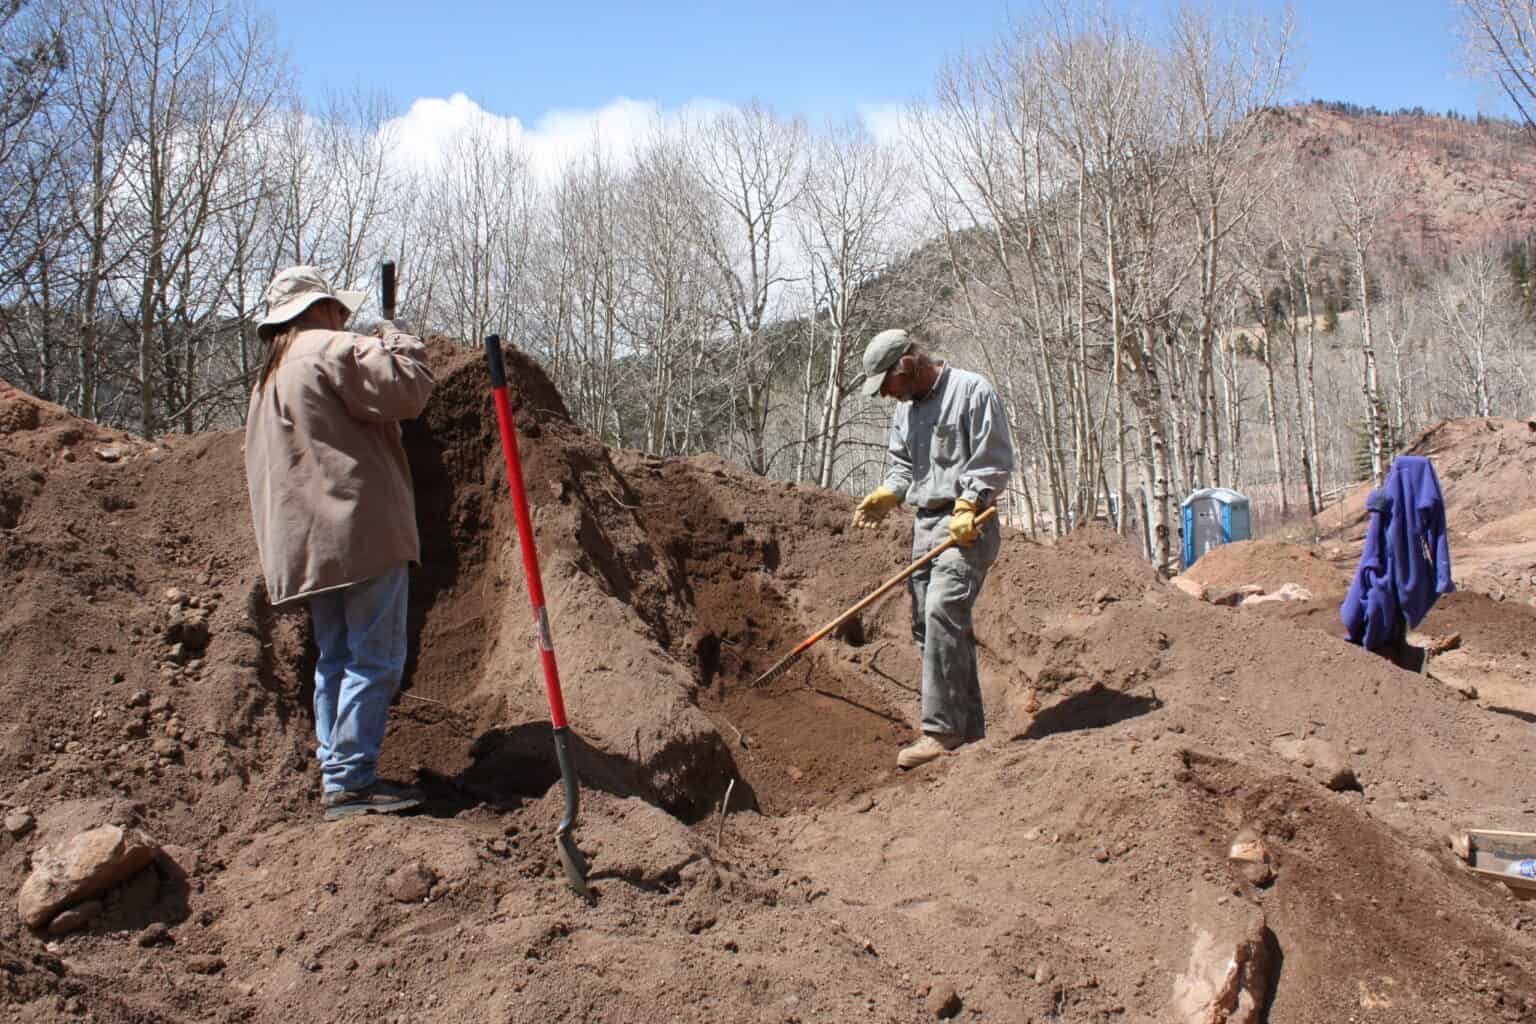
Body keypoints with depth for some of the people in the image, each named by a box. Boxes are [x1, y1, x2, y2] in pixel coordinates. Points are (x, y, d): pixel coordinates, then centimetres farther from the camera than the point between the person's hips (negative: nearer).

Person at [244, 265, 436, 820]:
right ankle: (350, 779, -9)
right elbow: (407, 389, -15)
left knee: (336, 657, 13)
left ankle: (336, 774, 14)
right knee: (376, 657, -8)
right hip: (359, 529, -9)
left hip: (310, 541, 10)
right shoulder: (335, 350, -5)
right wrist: (399, 339, 2)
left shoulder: (269, 378, 25)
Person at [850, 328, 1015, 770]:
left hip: (967, 524, -8)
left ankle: (942, 730, -19)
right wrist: (887, 494, 3)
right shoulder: (905, 408, 20)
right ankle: (969, 726, 13)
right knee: (928, 627, 5)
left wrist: (966, 507, -19)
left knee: (942, 613, -21)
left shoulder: (972, 390, -5)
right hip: (925, 523, 8)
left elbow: (994, 461, -10)